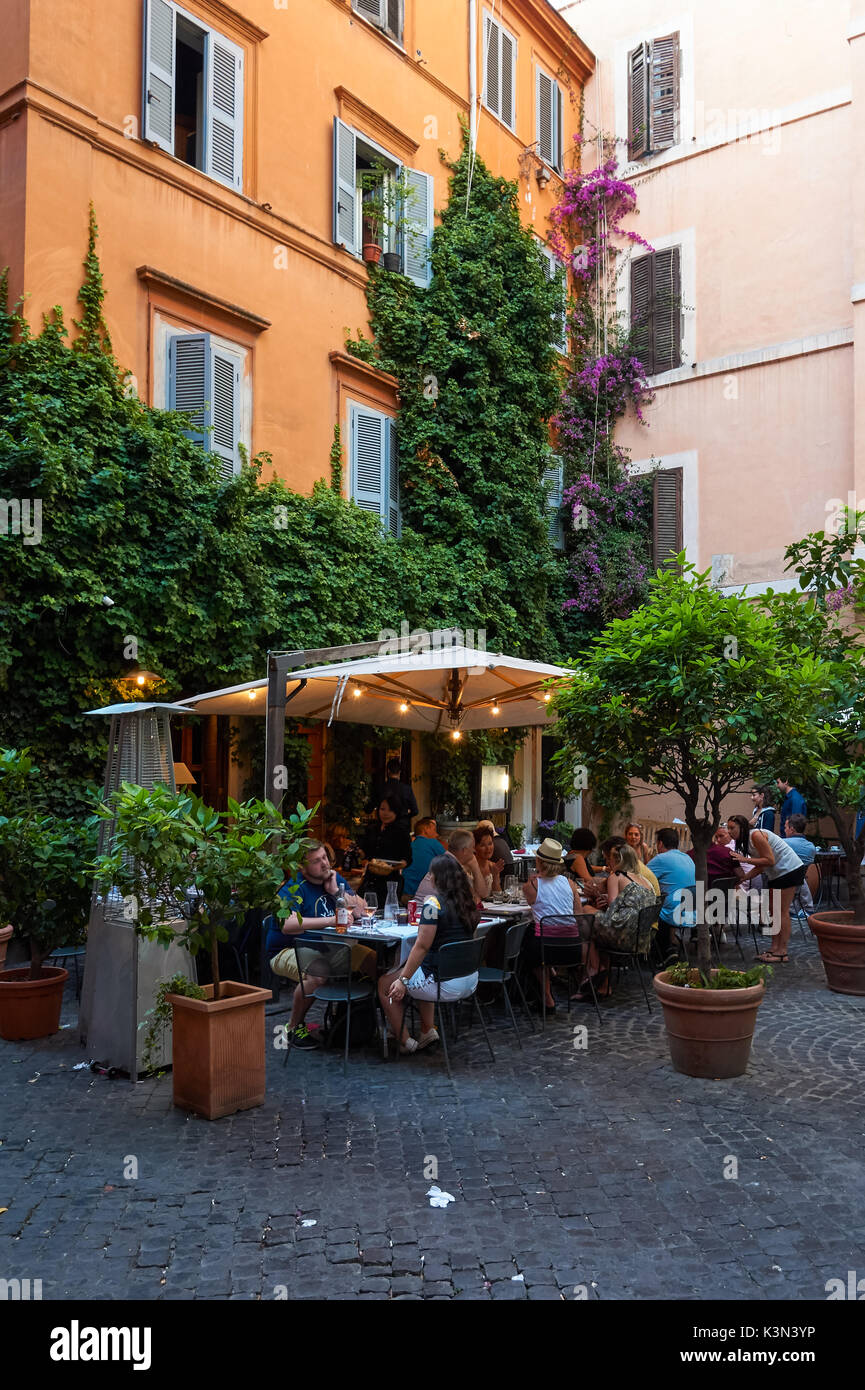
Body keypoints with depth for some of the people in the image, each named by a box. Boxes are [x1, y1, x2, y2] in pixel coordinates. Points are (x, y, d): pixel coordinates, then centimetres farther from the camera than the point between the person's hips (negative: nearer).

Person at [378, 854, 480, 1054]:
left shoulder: (434, 903, -16)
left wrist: (403, 980, -13)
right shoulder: (467, 902, 5)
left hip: (447, 985, -8)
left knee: (385, 985, 13)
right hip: (471, 981, 8)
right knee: (422, 977, 36)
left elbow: (422, 946, -19)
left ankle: (405, 1041, 18)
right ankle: (428, 1030, 29)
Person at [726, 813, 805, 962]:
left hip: (790, 870, -10)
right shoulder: (746, 841, 12)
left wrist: (745, 859, -21)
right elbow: (760, 867, 11)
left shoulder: (756, 835, -18)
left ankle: (782, 953, -6)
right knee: (774, 911, 10)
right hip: (776, 874, 10)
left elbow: (770, 860, -22)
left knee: (782, 912, -9)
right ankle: (776, 947, 14)